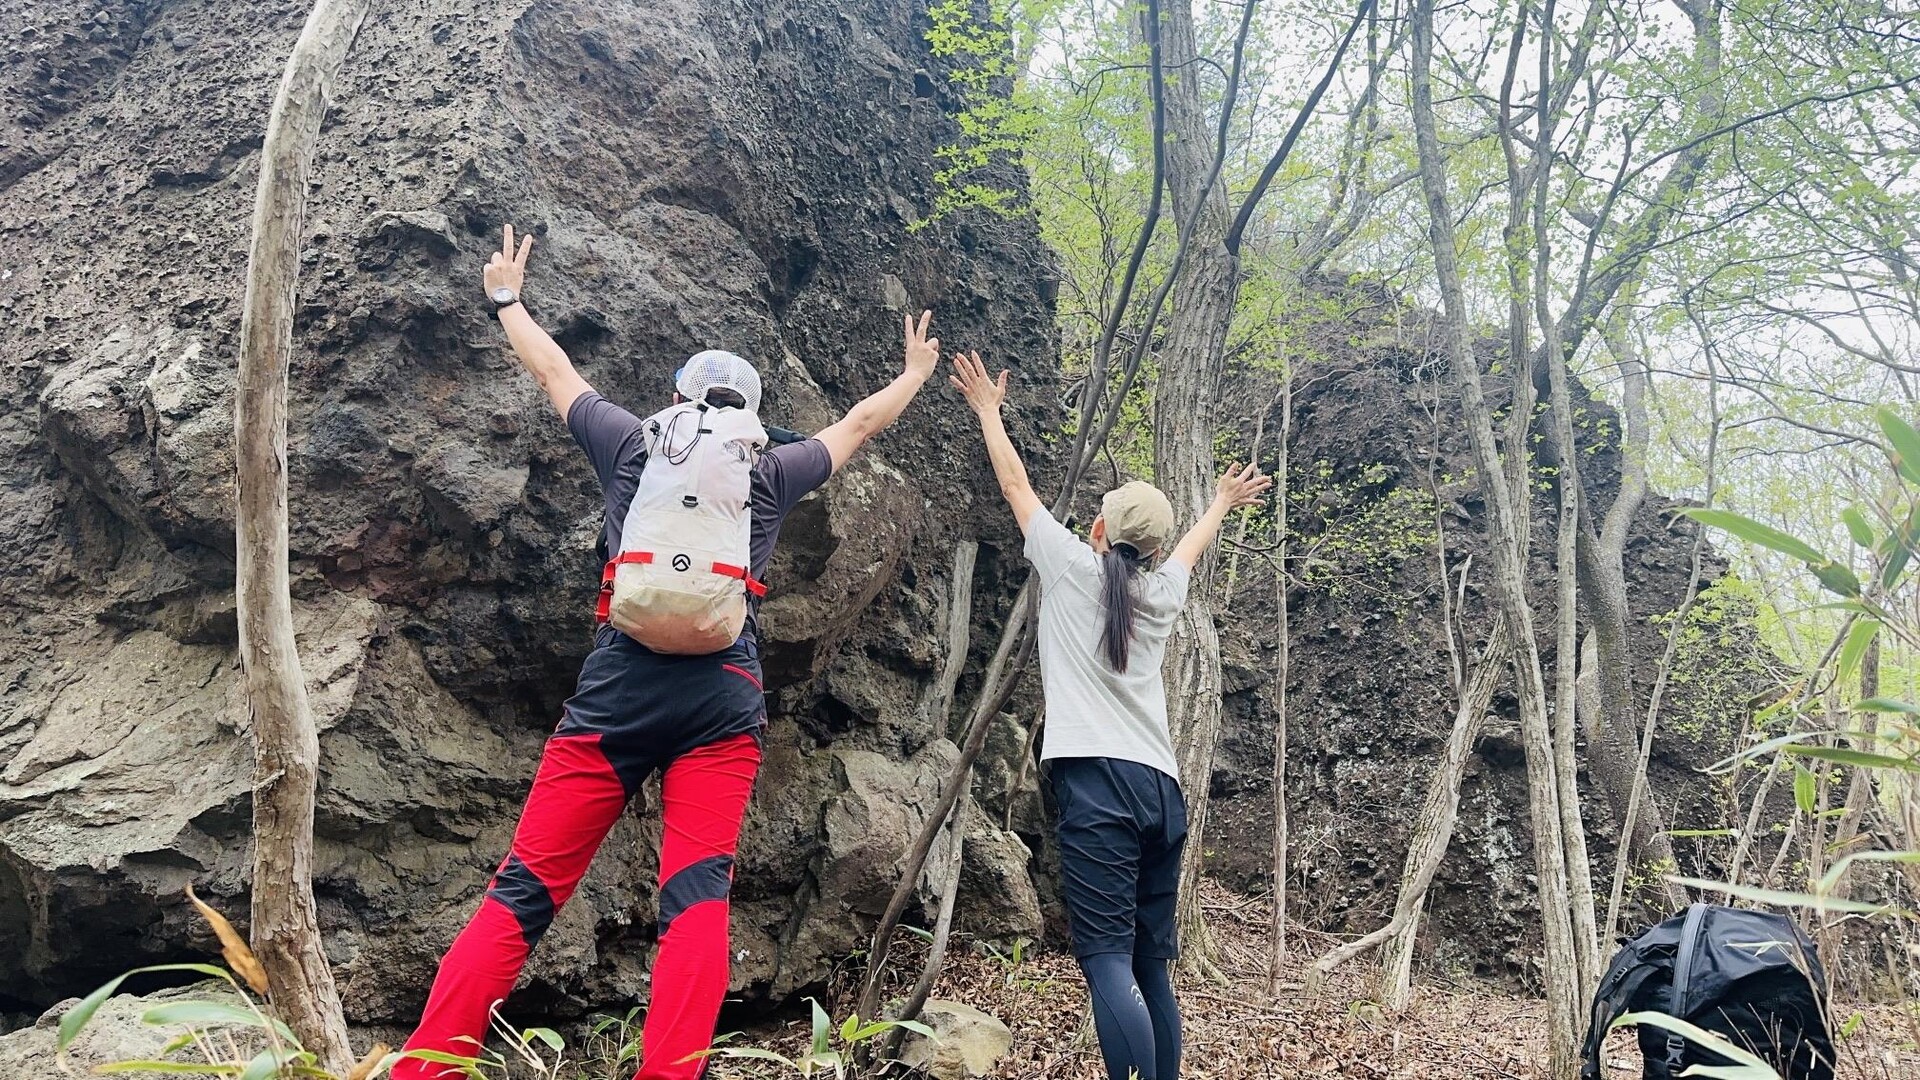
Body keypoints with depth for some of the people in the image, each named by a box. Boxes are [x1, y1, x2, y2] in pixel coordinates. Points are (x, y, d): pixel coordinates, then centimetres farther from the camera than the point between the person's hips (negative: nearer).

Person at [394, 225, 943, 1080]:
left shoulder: (632, 446, 14)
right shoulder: (769, 475, 15)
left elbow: (554, 373, 30)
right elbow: (862, 421, 31)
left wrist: (505, 300, 48)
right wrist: (916, 372, 49)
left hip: (618, 688, 0)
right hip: (723, 699, 0)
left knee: (522, 891, 1)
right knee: (698, 895, -3)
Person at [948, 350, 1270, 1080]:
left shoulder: (1070, 567, 5)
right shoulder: (1163, 592, 17)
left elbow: (1015, 484, 18)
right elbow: (1191, 545, 39)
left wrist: (987, 408, 33)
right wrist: (1224, 501, 60)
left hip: (1097, 781, -5)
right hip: (1161, 788, 6)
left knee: (1108, 962, -13)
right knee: (1150, 967, 10)